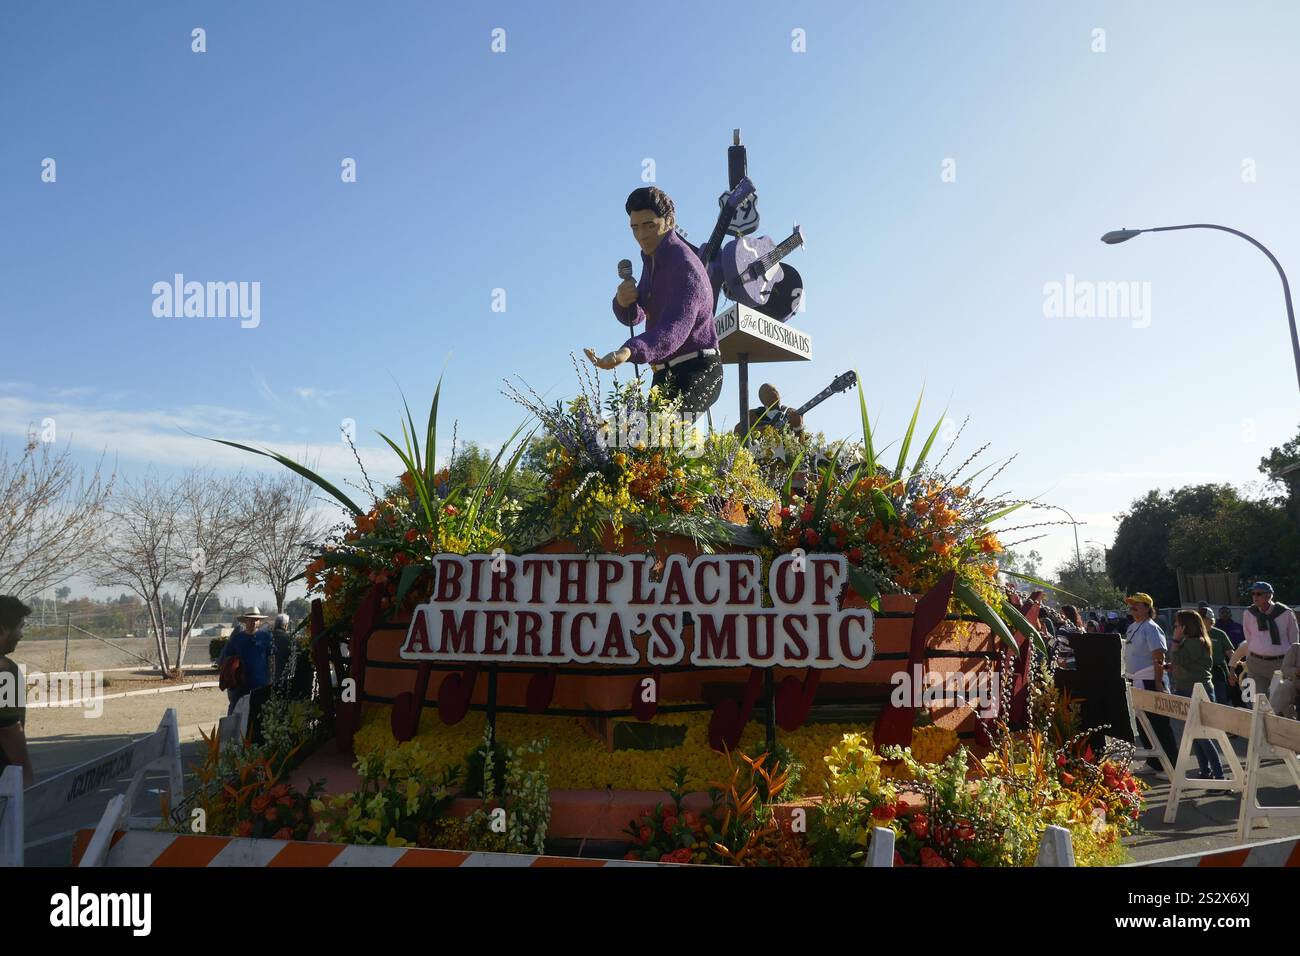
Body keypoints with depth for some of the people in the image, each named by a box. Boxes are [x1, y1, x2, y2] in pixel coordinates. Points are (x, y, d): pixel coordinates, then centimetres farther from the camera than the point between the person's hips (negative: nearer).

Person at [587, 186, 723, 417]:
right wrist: (623, 302, -9)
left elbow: (674, 329, -35)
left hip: (696, 373, -9)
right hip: (665, 374, 9)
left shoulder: (685, 266, -19)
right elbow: (634, 317, 16)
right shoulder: (652, 259, 11)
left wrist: (629, 352, -52)